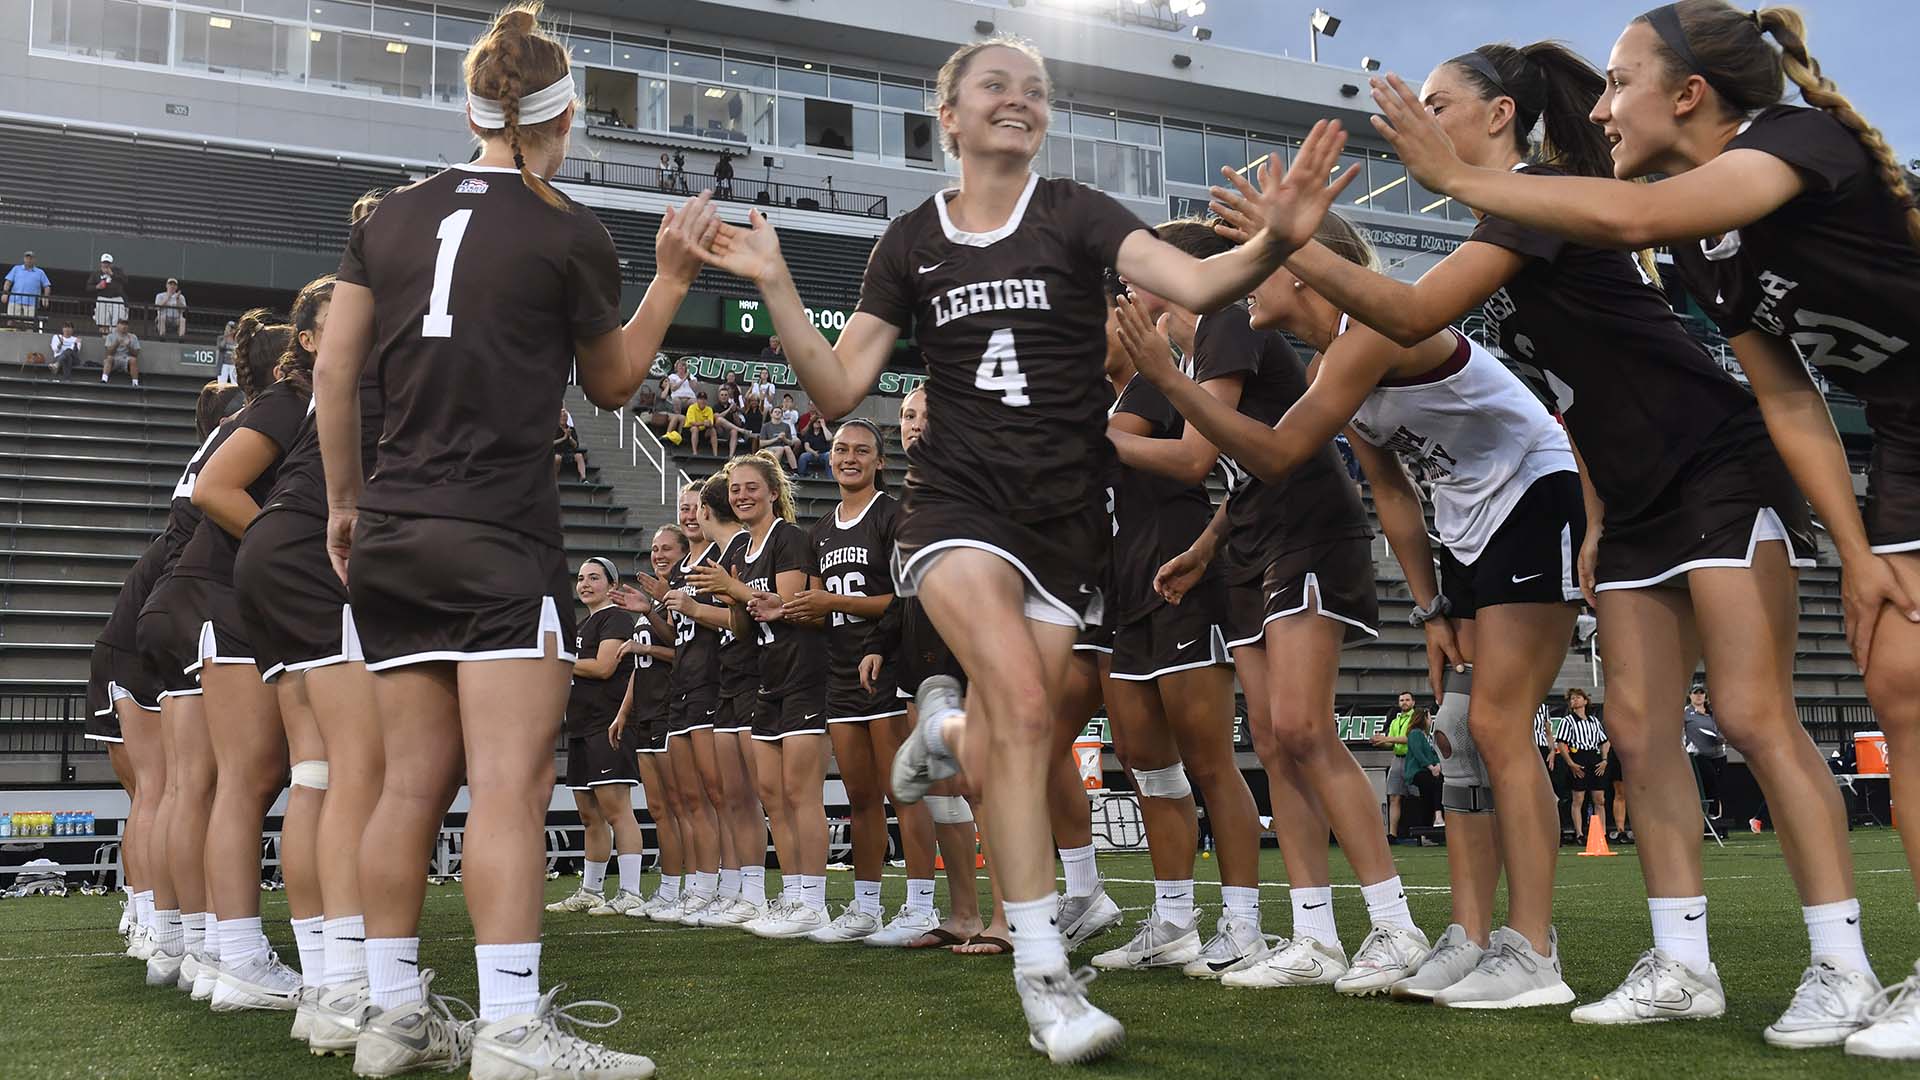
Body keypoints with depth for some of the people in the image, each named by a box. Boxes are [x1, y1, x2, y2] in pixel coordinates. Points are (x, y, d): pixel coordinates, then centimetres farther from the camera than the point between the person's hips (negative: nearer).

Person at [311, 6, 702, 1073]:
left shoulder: (391, 215, 11)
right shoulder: (573, 235, -3)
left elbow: (333, 374, 12)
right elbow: (613, 383, 11)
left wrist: (345, 501, 22)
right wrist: (673, 277, 18)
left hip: (392, 533, 6)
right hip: (502, 539, -6)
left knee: (414, 781, 9)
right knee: (511, 781, -9)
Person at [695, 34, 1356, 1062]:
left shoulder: (1075, 215, -1)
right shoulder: (911, 241, 5)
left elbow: (1196, 283, -18)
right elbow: (837, 388, 2)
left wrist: (1273, 242, -38)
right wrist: (775, 286, -9)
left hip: (1067, 508, 1)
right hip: (960, 494, -1)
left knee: (1005, 749, 3)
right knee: (1023, 703, -23)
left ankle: (946, 730, 44)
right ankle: (1045, 983, -15)